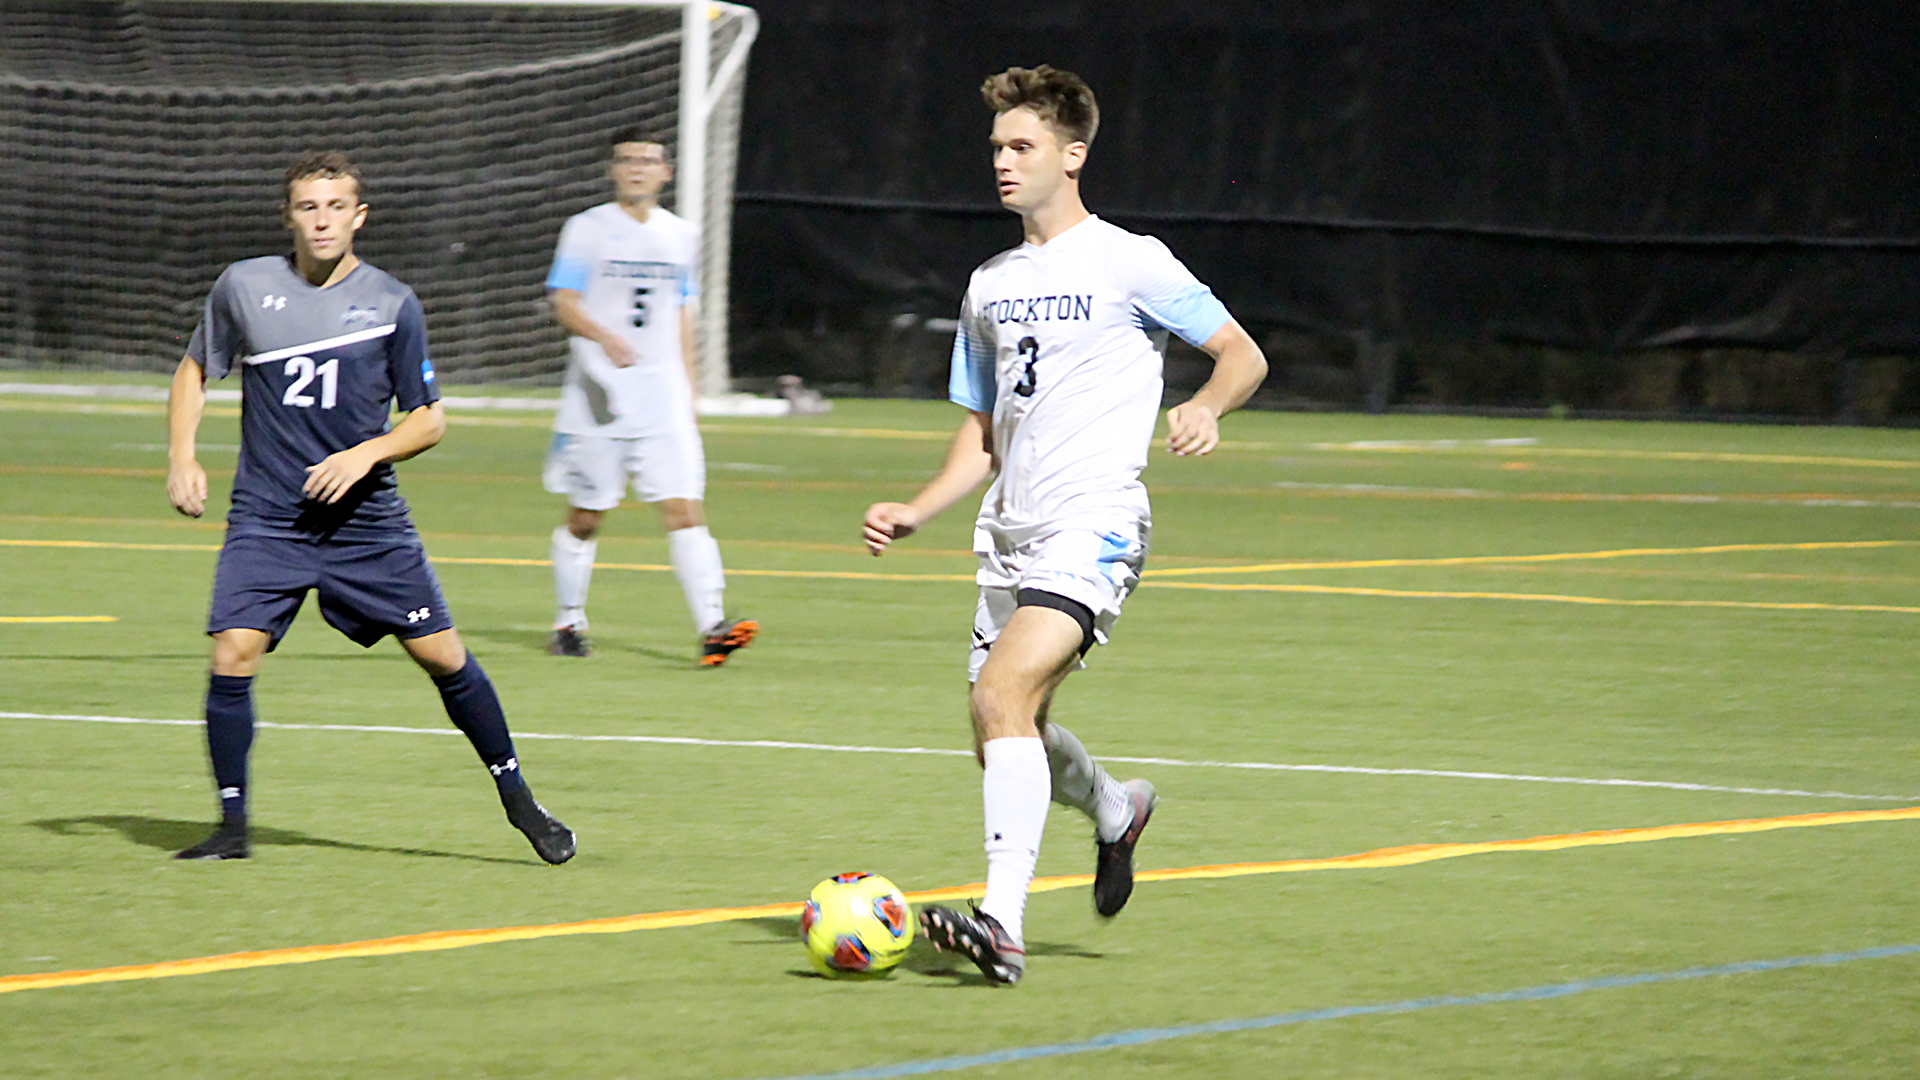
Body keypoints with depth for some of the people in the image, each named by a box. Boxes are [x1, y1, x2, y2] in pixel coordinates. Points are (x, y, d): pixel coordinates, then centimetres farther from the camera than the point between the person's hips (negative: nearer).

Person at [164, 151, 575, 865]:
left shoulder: (391, 304, -2)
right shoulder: (243, 287, 0)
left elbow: (429, 419, 4)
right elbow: (196, 369, 16)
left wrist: (367, 454, -14)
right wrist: (181, 458, 4)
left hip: (367, 518, 0)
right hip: (266, 519, 0)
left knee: (442, 653, 0)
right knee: (233, 654, -15)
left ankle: (518, 800, 17)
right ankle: (232, 826, -1)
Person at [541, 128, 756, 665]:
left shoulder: (681, 236, 13)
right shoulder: (587, 229, -1)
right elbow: (564, 302, -10)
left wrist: (688, 388, 19)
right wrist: (604, 337, -29)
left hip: (662, 399, 2)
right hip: (598, 395, -2)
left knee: (684, 508, -11)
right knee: (584, 518, 5)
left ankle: (711, 626, -19)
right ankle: (568, 622, 23)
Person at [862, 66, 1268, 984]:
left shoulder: (1127, 263, -2)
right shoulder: (990, 289, 18)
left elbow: (1242, 353, -1)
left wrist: (1207, 407, -22)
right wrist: (917, 513, 9)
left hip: (1091, 528, -8)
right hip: (1008, 532, 8)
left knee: (1001, 694, -25)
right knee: (1006, 733, 12)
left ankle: (1002, 923, -30)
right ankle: (1113, 810, 44)